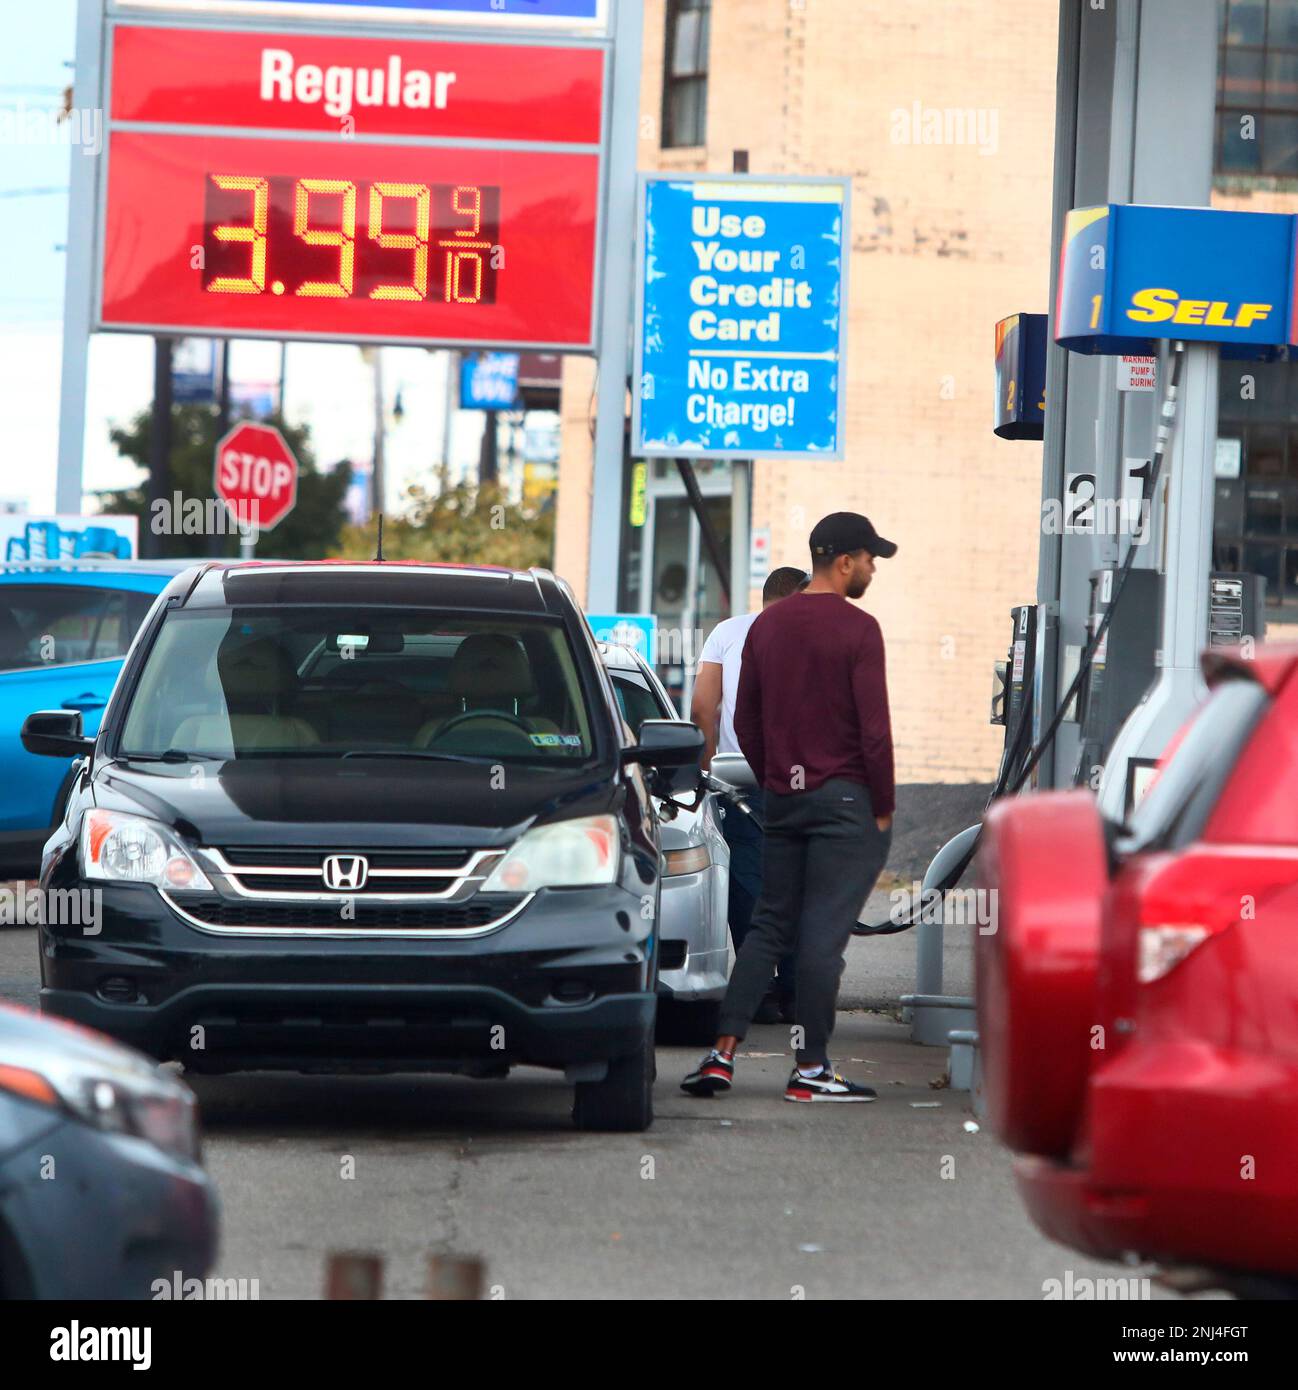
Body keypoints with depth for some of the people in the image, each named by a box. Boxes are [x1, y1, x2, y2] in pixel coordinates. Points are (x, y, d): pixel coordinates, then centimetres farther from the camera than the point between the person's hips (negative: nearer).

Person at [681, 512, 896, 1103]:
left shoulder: (767, 625, 10)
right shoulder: (857, 630, -11)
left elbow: (745, 722, 14)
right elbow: (874, 728, -14)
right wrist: (882, 808, -5)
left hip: (782, 797, 6)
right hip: (845, 799, -6)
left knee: (769, 927, 11)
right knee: (823, 934, -3)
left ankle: (721, 1054, 3)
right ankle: (811, 1069, -1)